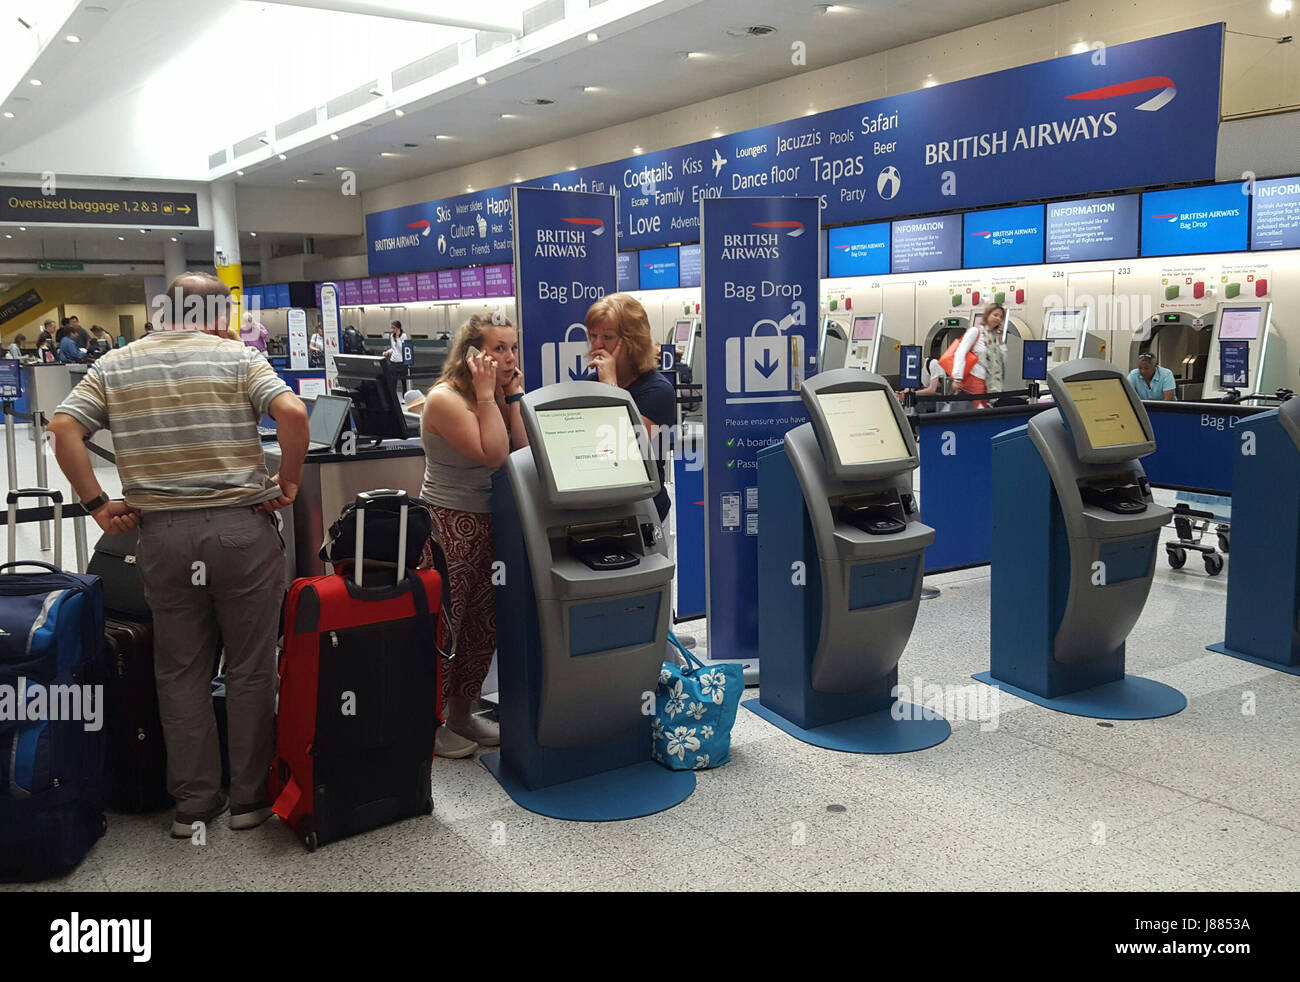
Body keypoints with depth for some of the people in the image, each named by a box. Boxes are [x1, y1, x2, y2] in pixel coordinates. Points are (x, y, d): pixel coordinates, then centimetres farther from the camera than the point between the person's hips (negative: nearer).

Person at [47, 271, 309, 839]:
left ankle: (192, 803, 19)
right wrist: (288, 482, -5)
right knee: (250, 668, 8)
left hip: (161, 532, 3)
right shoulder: (238, 359, -1)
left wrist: (97, 505, 3)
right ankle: (249, 797, 17)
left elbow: (64, 430, -1)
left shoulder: (113, 366, 9)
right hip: (240, 526, -3)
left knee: (180, 671, 13)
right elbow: (292, 413, -16)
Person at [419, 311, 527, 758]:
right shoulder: (445, 399, -14)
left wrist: (513, 396, -2)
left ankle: (461, 714, 29)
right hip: (449, 525, -8)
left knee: (484, 625, 13)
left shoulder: (498, 398, 10)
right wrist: (486, 394, -17)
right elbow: (492, 454, -23)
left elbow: (524, 452, -2)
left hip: (489, 525, 8)